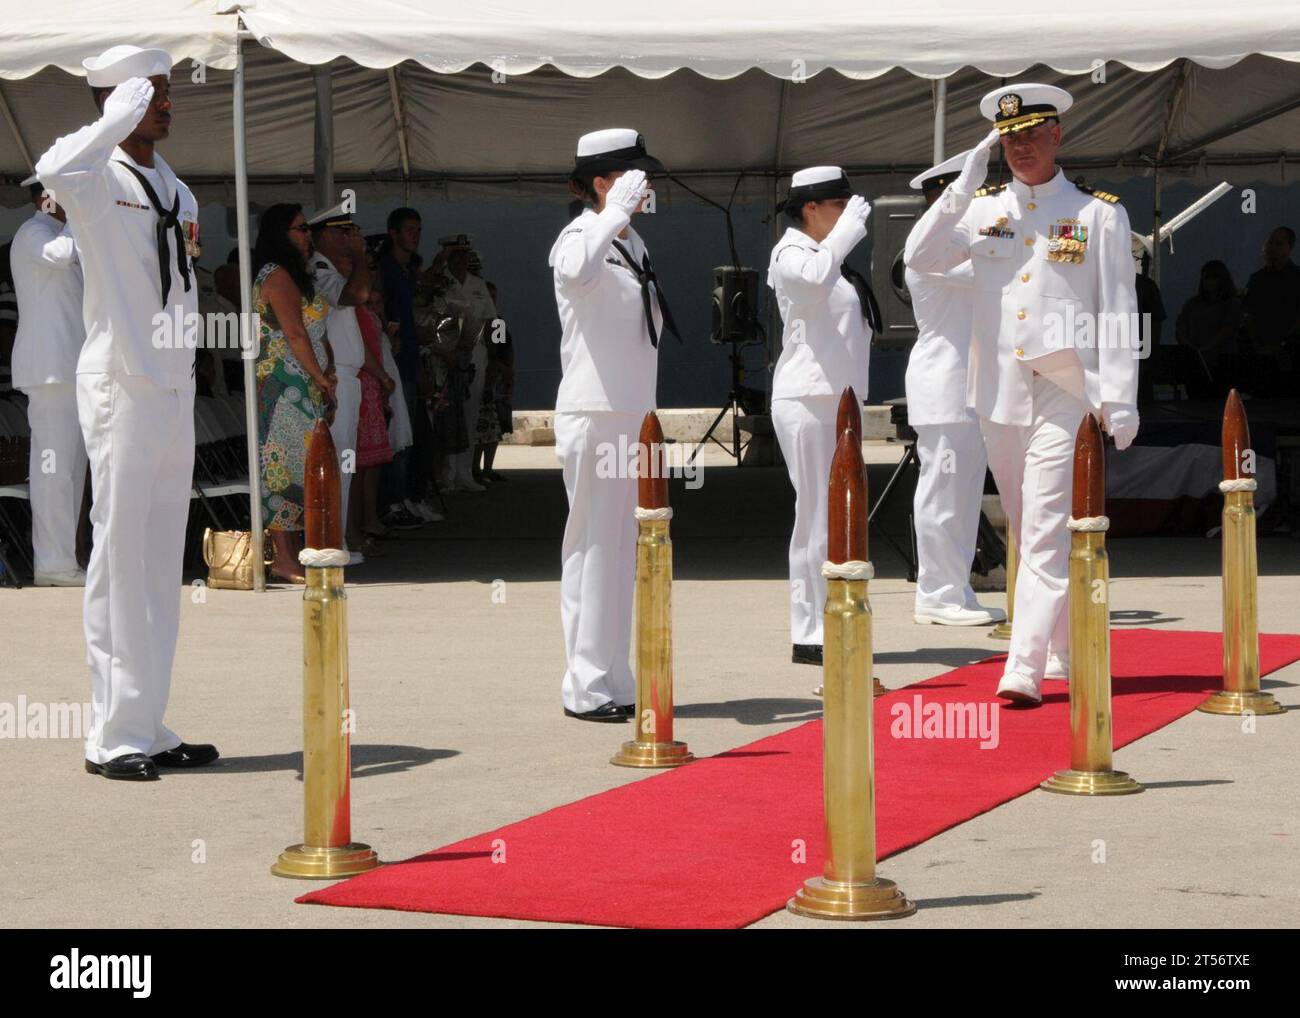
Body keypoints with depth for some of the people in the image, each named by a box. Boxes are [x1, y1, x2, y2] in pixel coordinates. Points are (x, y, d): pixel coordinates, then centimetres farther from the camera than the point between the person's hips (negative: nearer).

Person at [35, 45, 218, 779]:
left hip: (175, 389, 8)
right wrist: (124, 114, -22)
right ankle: (115, 736, -3)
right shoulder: (99, 179, -8)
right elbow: (56, 171, -34)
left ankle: (150, 728, 16)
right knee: (121, 559, -7)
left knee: (164, 565, 10)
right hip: (122, 387, -8)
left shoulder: (177, 191, 16)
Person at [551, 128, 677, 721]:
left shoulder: (633, 245, 16)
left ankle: (615, 682, 17)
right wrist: (618, 210, -28)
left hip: (633, 416, 9)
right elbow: (578, 272, -38)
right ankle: (586, 686, -2)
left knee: (623, 550, 11)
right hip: (593, 416, -9)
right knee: (594, 548, -6)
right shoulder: (577, 239, -11)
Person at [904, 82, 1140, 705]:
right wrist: (966, 183, -9)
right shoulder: (982, 209, 10)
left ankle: (1025, 668, -18)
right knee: (1030, 531, 13)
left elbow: (1118, 311, -1)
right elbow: (919, 258, -5)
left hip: (1066, 395, -4)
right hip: (999, 393, 4)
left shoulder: (1099, 214, 2)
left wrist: (1119, 399, -9)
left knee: (1046, 531, -13)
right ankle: (1070, 651, 28)